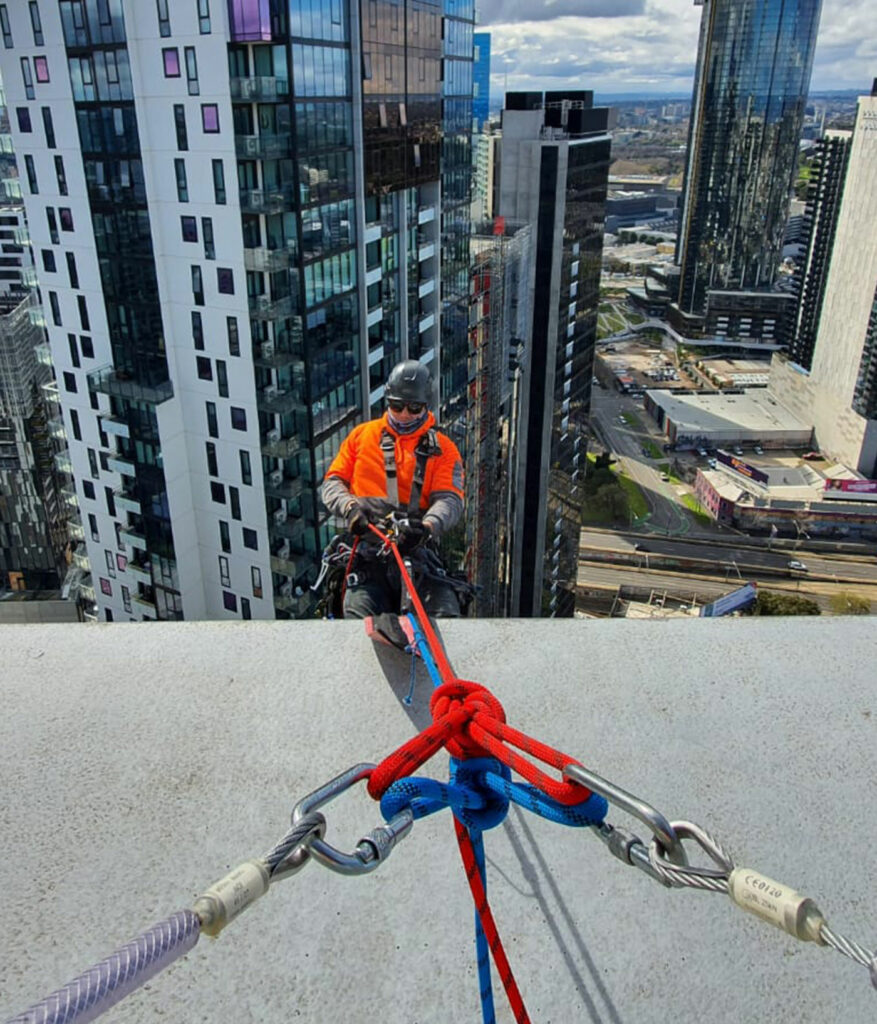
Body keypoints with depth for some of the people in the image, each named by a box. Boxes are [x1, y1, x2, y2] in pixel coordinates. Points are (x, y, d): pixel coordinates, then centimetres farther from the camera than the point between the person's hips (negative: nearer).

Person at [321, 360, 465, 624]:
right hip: (367, 543, 0)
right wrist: (349, 505, -6)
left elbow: (450, 499, 2)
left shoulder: (442, 448, 16)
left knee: (446, 620, -22)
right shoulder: (362, 435, 21)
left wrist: (427, 526, -22)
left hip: (417, 545, 0)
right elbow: (333, 481, 19)